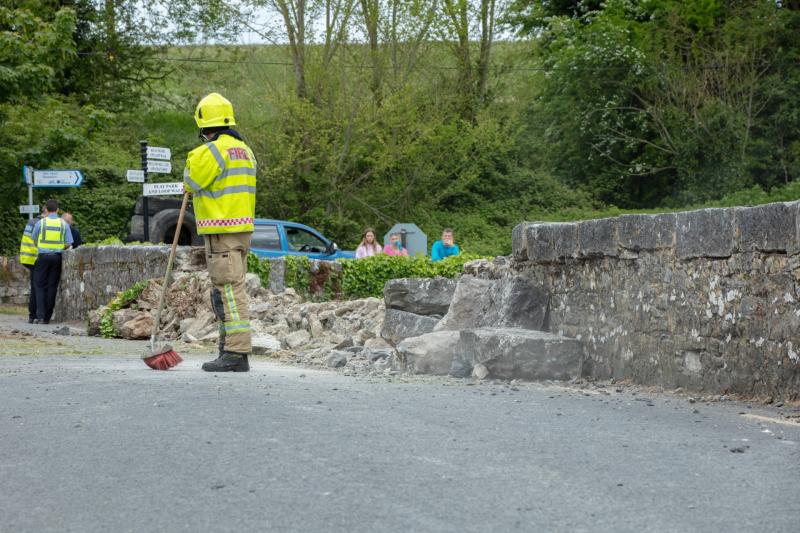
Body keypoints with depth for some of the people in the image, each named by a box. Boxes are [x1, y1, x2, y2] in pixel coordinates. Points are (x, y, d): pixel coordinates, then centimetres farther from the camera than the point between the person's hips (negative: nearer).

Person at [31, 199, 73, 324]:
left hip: (43, 256, -1)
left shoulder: (41, 222, -2)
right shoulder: (64, 224, 1)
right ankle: (47, 317, 5)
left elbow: (34, 239, 8)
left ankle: (40, 316, -7)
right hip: (57, 256, 1)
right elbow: (68, 244, 0)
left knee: (39, 286, 5)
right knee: (52, 287, 6)